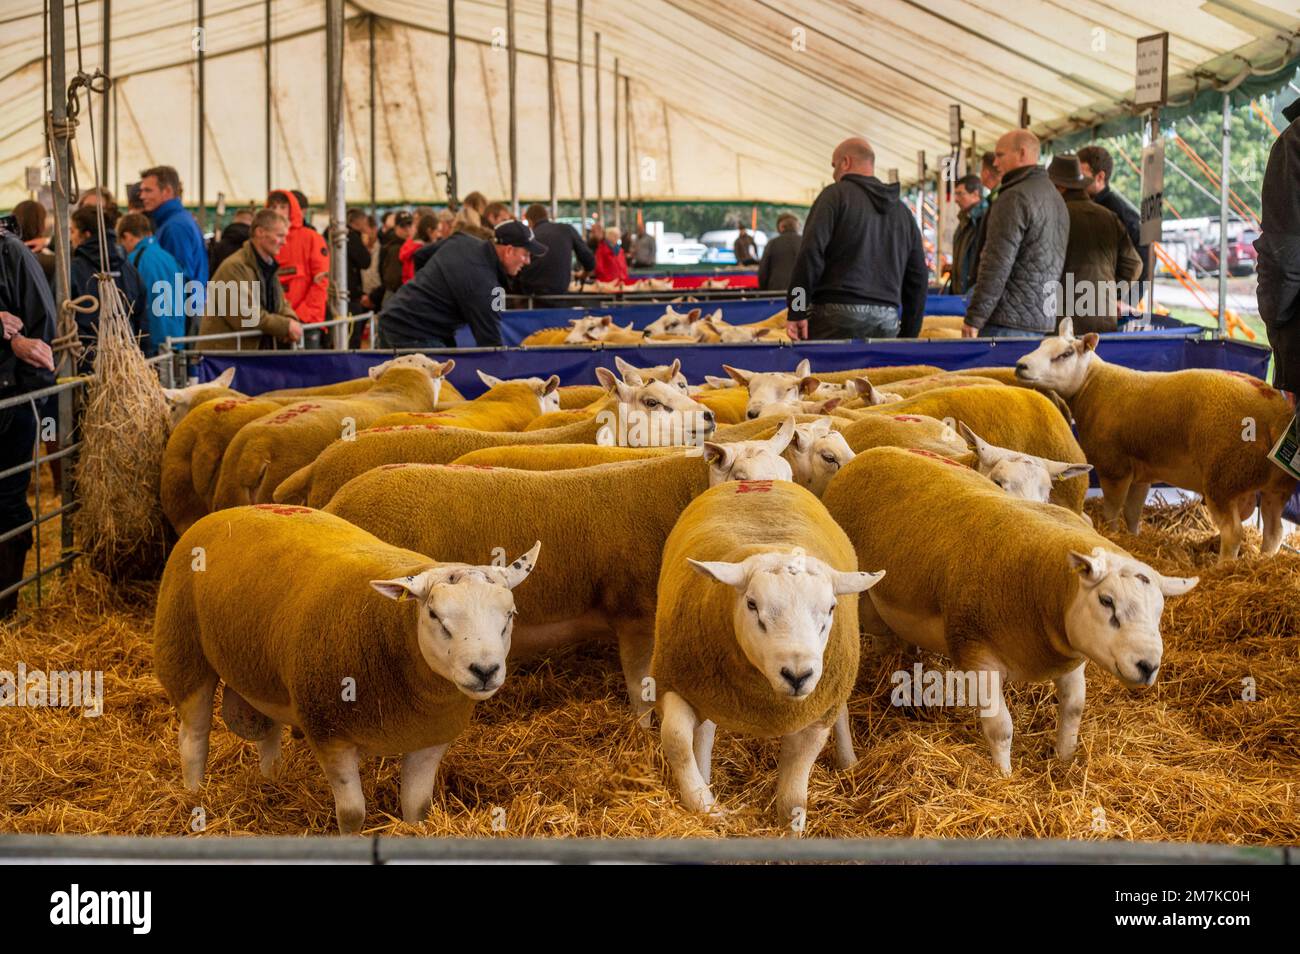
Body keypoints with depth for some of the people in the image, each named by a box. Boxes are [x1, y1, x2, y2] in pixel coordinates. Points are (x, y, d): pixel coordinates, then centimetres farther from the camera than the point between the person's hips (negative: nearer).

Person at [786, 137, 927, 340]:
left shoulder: (836, 195, 1)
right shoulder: (902, 211, 20)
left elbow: (811, 253, -10)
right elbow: (918, 278, 20)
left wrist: (797, 311, -10)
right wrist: (908, 335, 25)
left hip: (838, 316, -5)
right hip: (887, 320, 5)